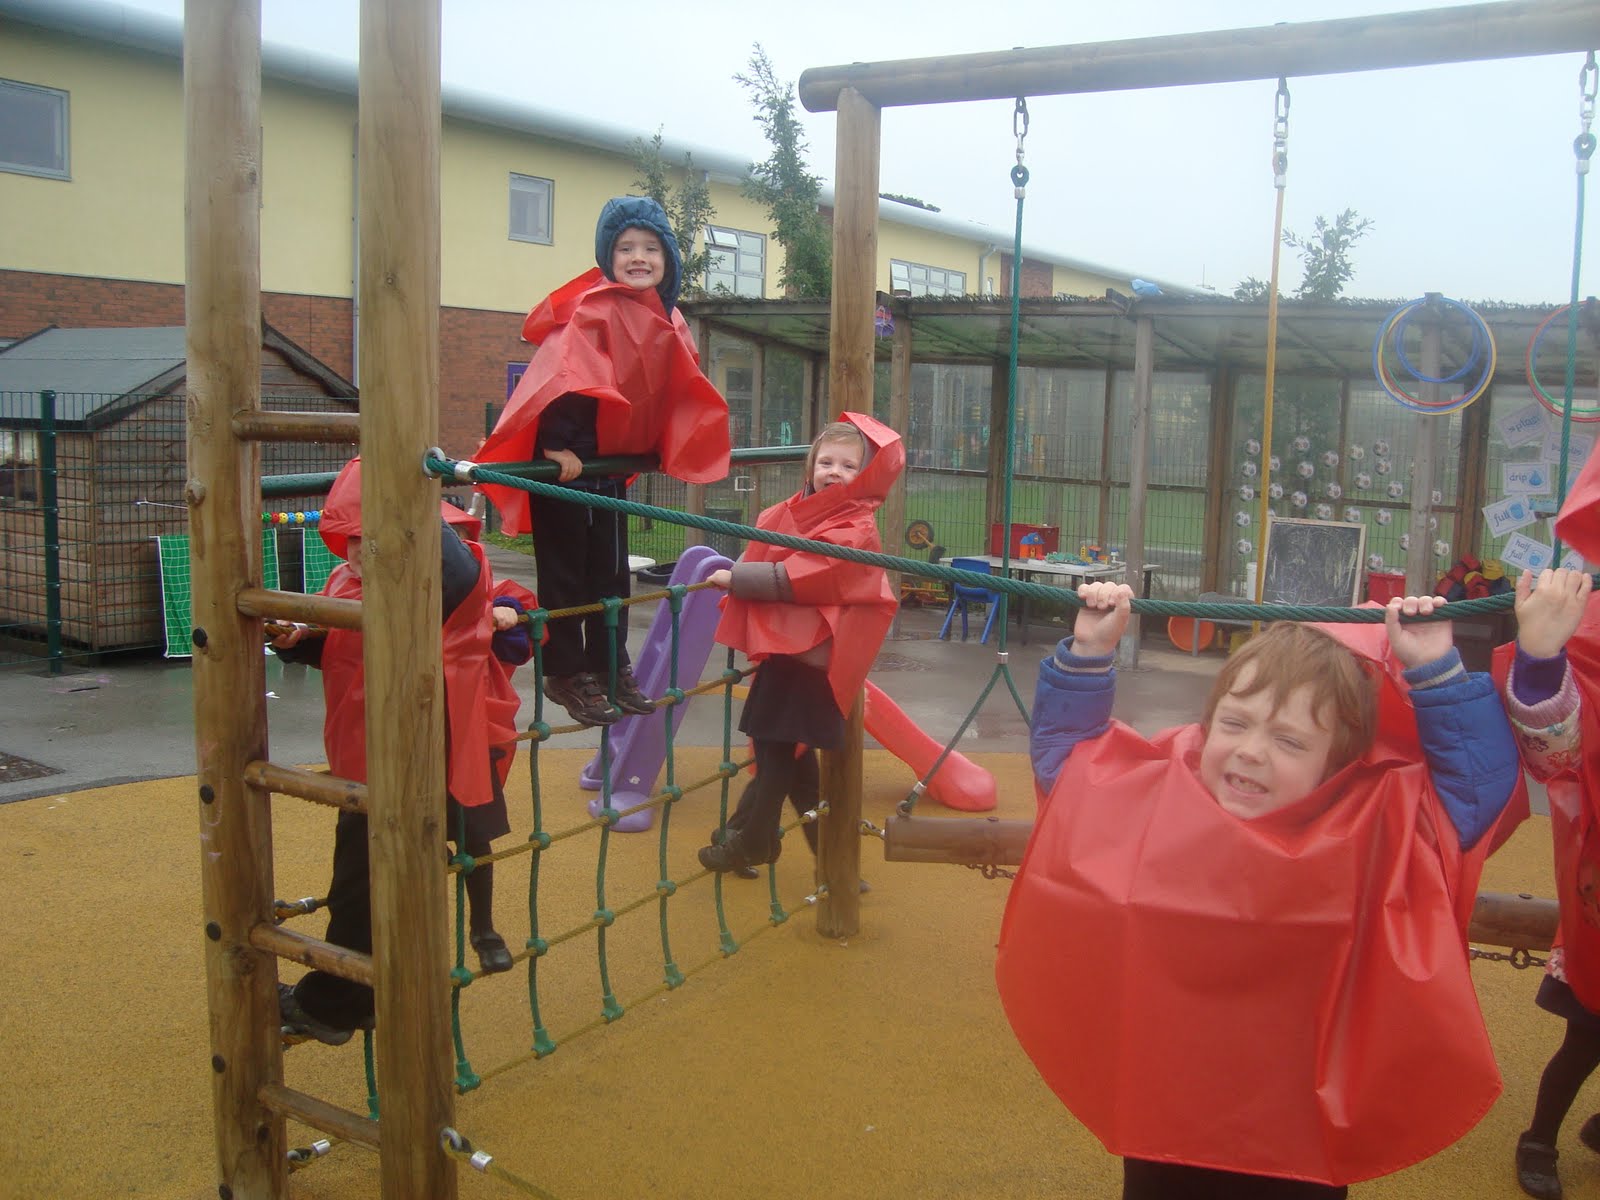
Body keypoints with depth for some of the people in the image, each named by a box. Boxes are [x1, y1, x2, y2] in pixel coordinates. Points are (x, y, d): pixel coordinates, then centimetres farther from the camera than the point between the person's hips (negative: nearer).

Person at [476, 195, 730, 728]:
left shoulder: (667, 320, 9)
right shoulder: (592, 309, -16)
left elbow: (676, 390, 19)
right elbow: (563, 375, -25)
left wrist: (665, 448, 17)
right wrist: (559, 444, -31)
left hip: (611, 461, 8)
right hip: (564, 460, -8)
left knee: (611, 569, 14)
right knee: (565, 570, 1)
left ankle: (610, 667, 25)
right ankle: (565, 672, 11)